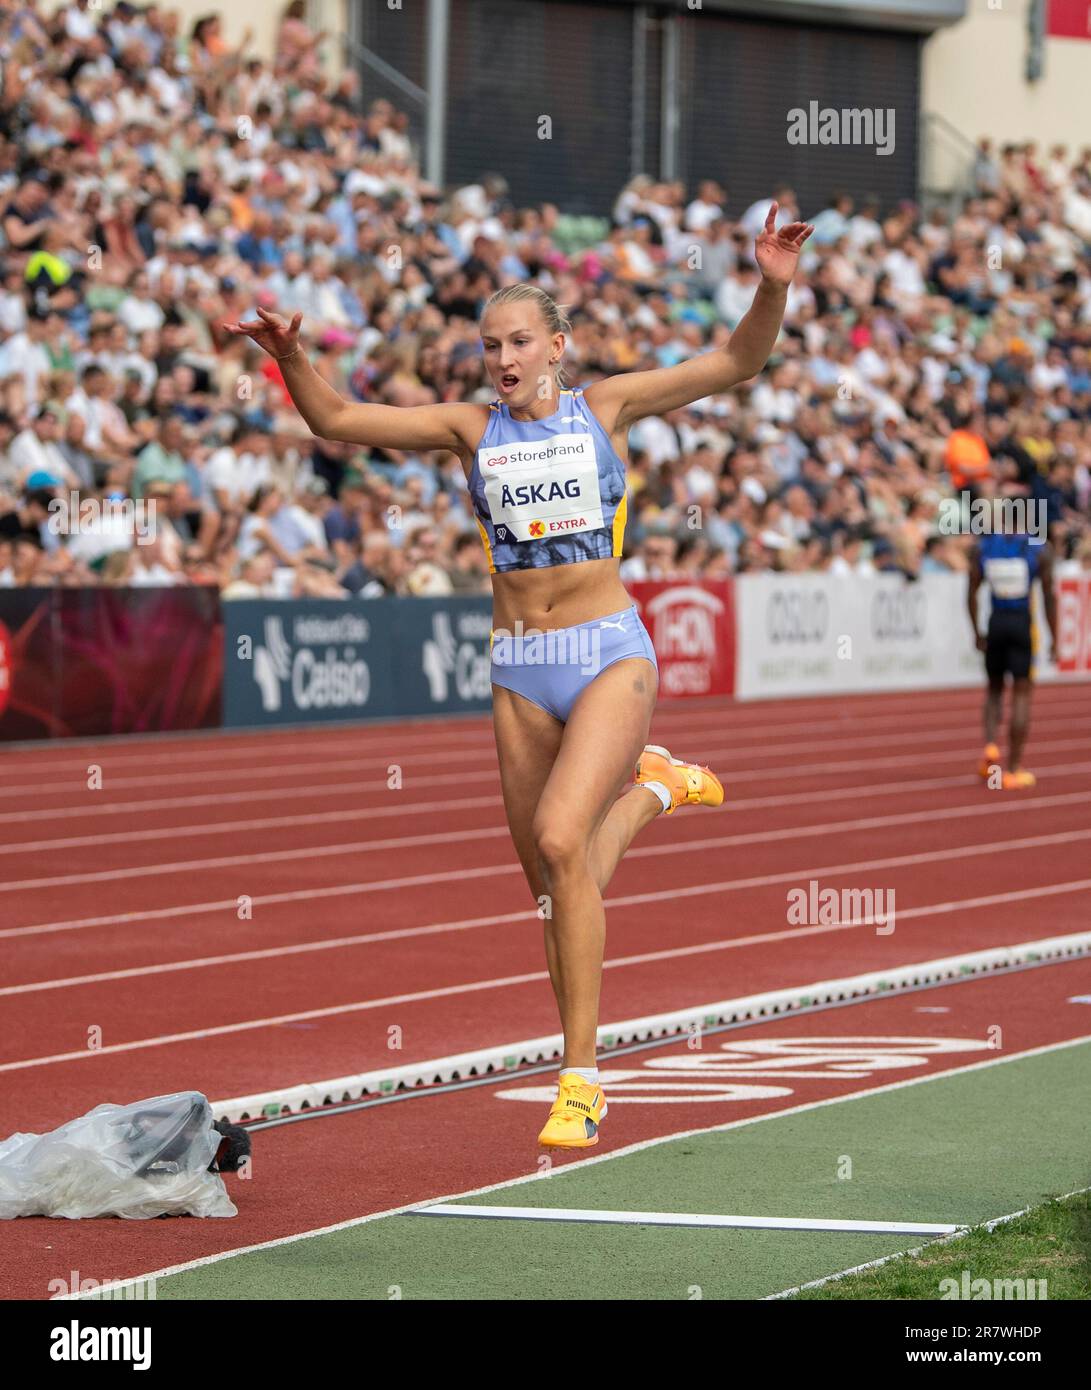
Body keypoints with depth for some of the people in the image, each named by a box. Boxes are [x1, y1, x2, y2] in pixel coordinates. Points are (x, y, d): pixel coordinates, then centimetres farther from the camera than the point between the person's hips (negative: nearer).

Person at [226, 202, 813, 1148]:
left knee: (561, 840, -24)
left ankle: (581, 1079, -18)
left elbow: (738, 363, 0)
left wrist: (773, 289, -17)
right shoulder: (471, 428, 6)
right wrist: (291, 359, -12)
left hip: (611, 653, -4)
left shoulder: (605, 409, 1)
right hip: (521, 668, 4)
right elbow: (337, 422, 4)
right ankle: (650, 787, 43)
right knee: (551, 882, 9)